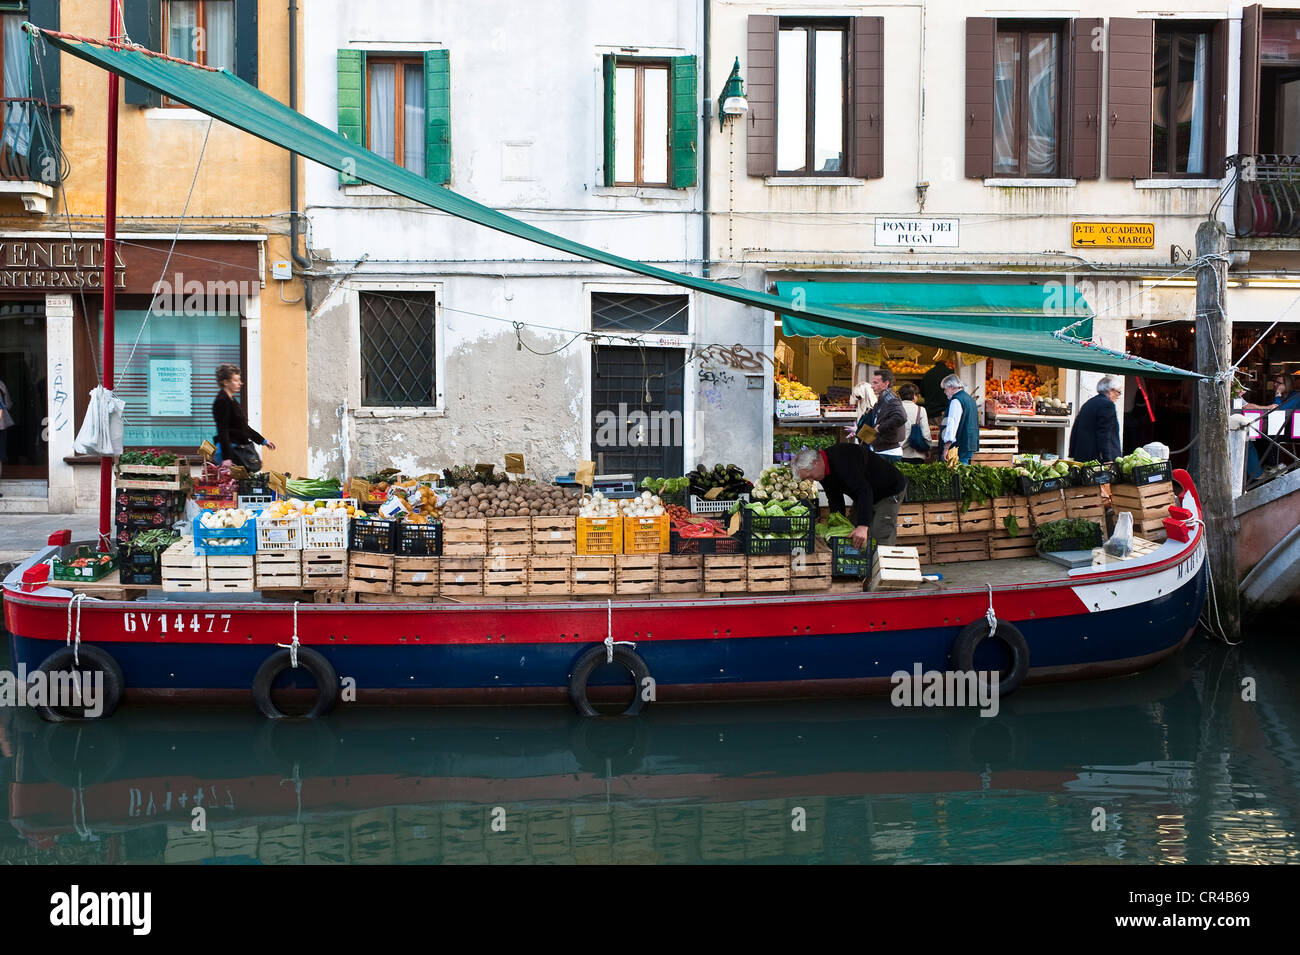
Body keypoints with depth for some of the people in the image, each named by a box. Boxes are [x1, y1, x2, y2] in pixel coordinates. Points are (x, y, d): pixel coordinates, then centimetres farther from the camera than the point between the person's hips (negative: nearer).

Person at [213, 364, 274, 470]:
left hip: (240, 448, 10)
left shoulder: (231, 400, 17)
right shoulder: (222, 401, -13)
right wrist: (226, 458, -25)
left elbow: (244, 427, 25)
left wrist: (263, 441, 27)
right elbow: (222, 431, -19)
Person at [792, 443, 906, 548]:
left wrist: (863, 526, -49)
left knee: (880, 541, -17)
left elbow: (864, 490, -42)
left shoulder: (842, 459, -35)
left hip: (889, 492, -9)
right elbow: (834, 500, 5)